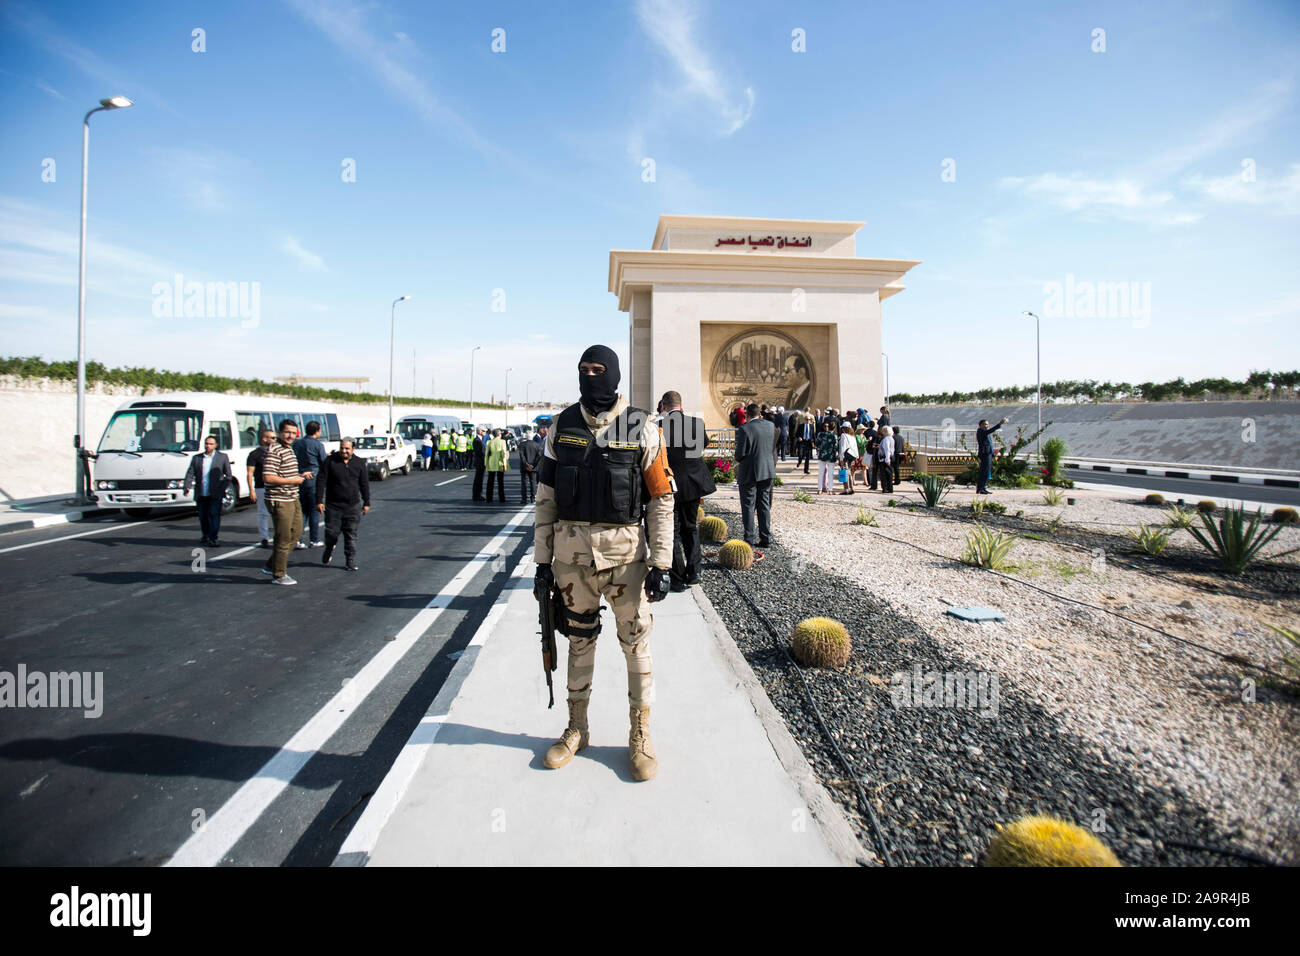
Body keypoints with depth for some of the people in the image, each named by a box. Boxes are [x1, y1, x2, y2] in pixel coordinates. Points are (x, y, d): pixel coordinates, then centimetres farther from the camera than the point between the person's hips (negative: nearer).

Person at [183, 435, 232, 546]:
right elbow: (190, 474, 5)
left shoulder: (222, 457, 5)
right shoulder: (196, 458, 11)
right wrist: (187, 487, -12)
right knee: (203, 516, 11)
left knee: (214, 515, -10)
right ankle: (205, 536, 30)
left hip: (215, 494, -3)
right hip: (201, 495, 3)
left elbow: (228, 475, 5)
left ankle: (213, 539, -9)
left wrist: (223, 488, -7)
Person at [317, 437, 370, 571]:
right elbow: (322, 481, -3)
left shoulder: (359, 463, 3)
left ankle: (351, 561, 11)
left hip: (353, 506, 1)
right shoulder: (330, 461, -3)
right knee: (331, 532, 3)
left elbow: (364, 484, 9)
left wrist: (366, 503, 8)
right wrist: (319, 501, -8)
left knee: (351, 534, 2)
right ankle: (329, 548, 36)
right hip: (333, 505, -1)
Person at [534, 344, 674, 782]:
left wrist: (662, 563, -8)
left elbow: (661, 499, -3)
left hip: (625, 551, -2)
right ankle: (577, 729, 32)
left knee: (636, 643, 6)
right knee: (579, 639, 15)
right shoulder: (561, 427, 4)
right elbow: (546, 497, 7)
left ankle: (640, 738, 23)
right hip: (571, 550, 3)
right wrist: (542, 561, 4)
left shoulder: (641, 430, -4)